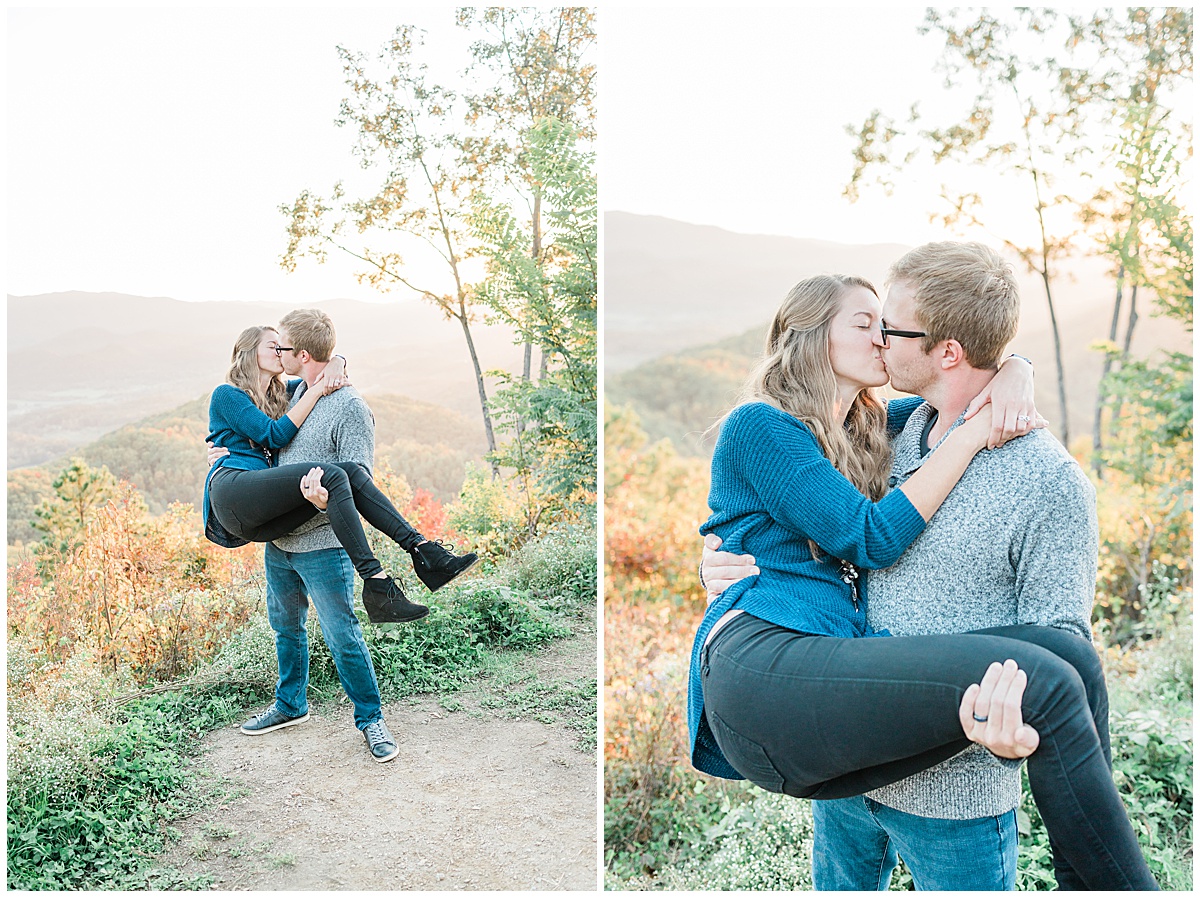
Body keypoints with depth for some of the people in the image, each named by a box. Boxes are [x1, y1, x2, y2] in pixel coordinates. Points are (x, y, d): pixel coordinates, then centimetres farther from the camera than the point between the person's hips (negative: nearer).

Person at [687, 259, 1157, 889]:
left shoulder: (869, 428, 27)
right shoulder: (758, 424, 3)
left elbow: (988, 361, 30)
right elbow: (869, 538, -7)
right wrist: (971, 434, -5)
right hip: (761, 664, -8)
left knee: (1060, 648, -14)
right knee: (1044, 679, -21)